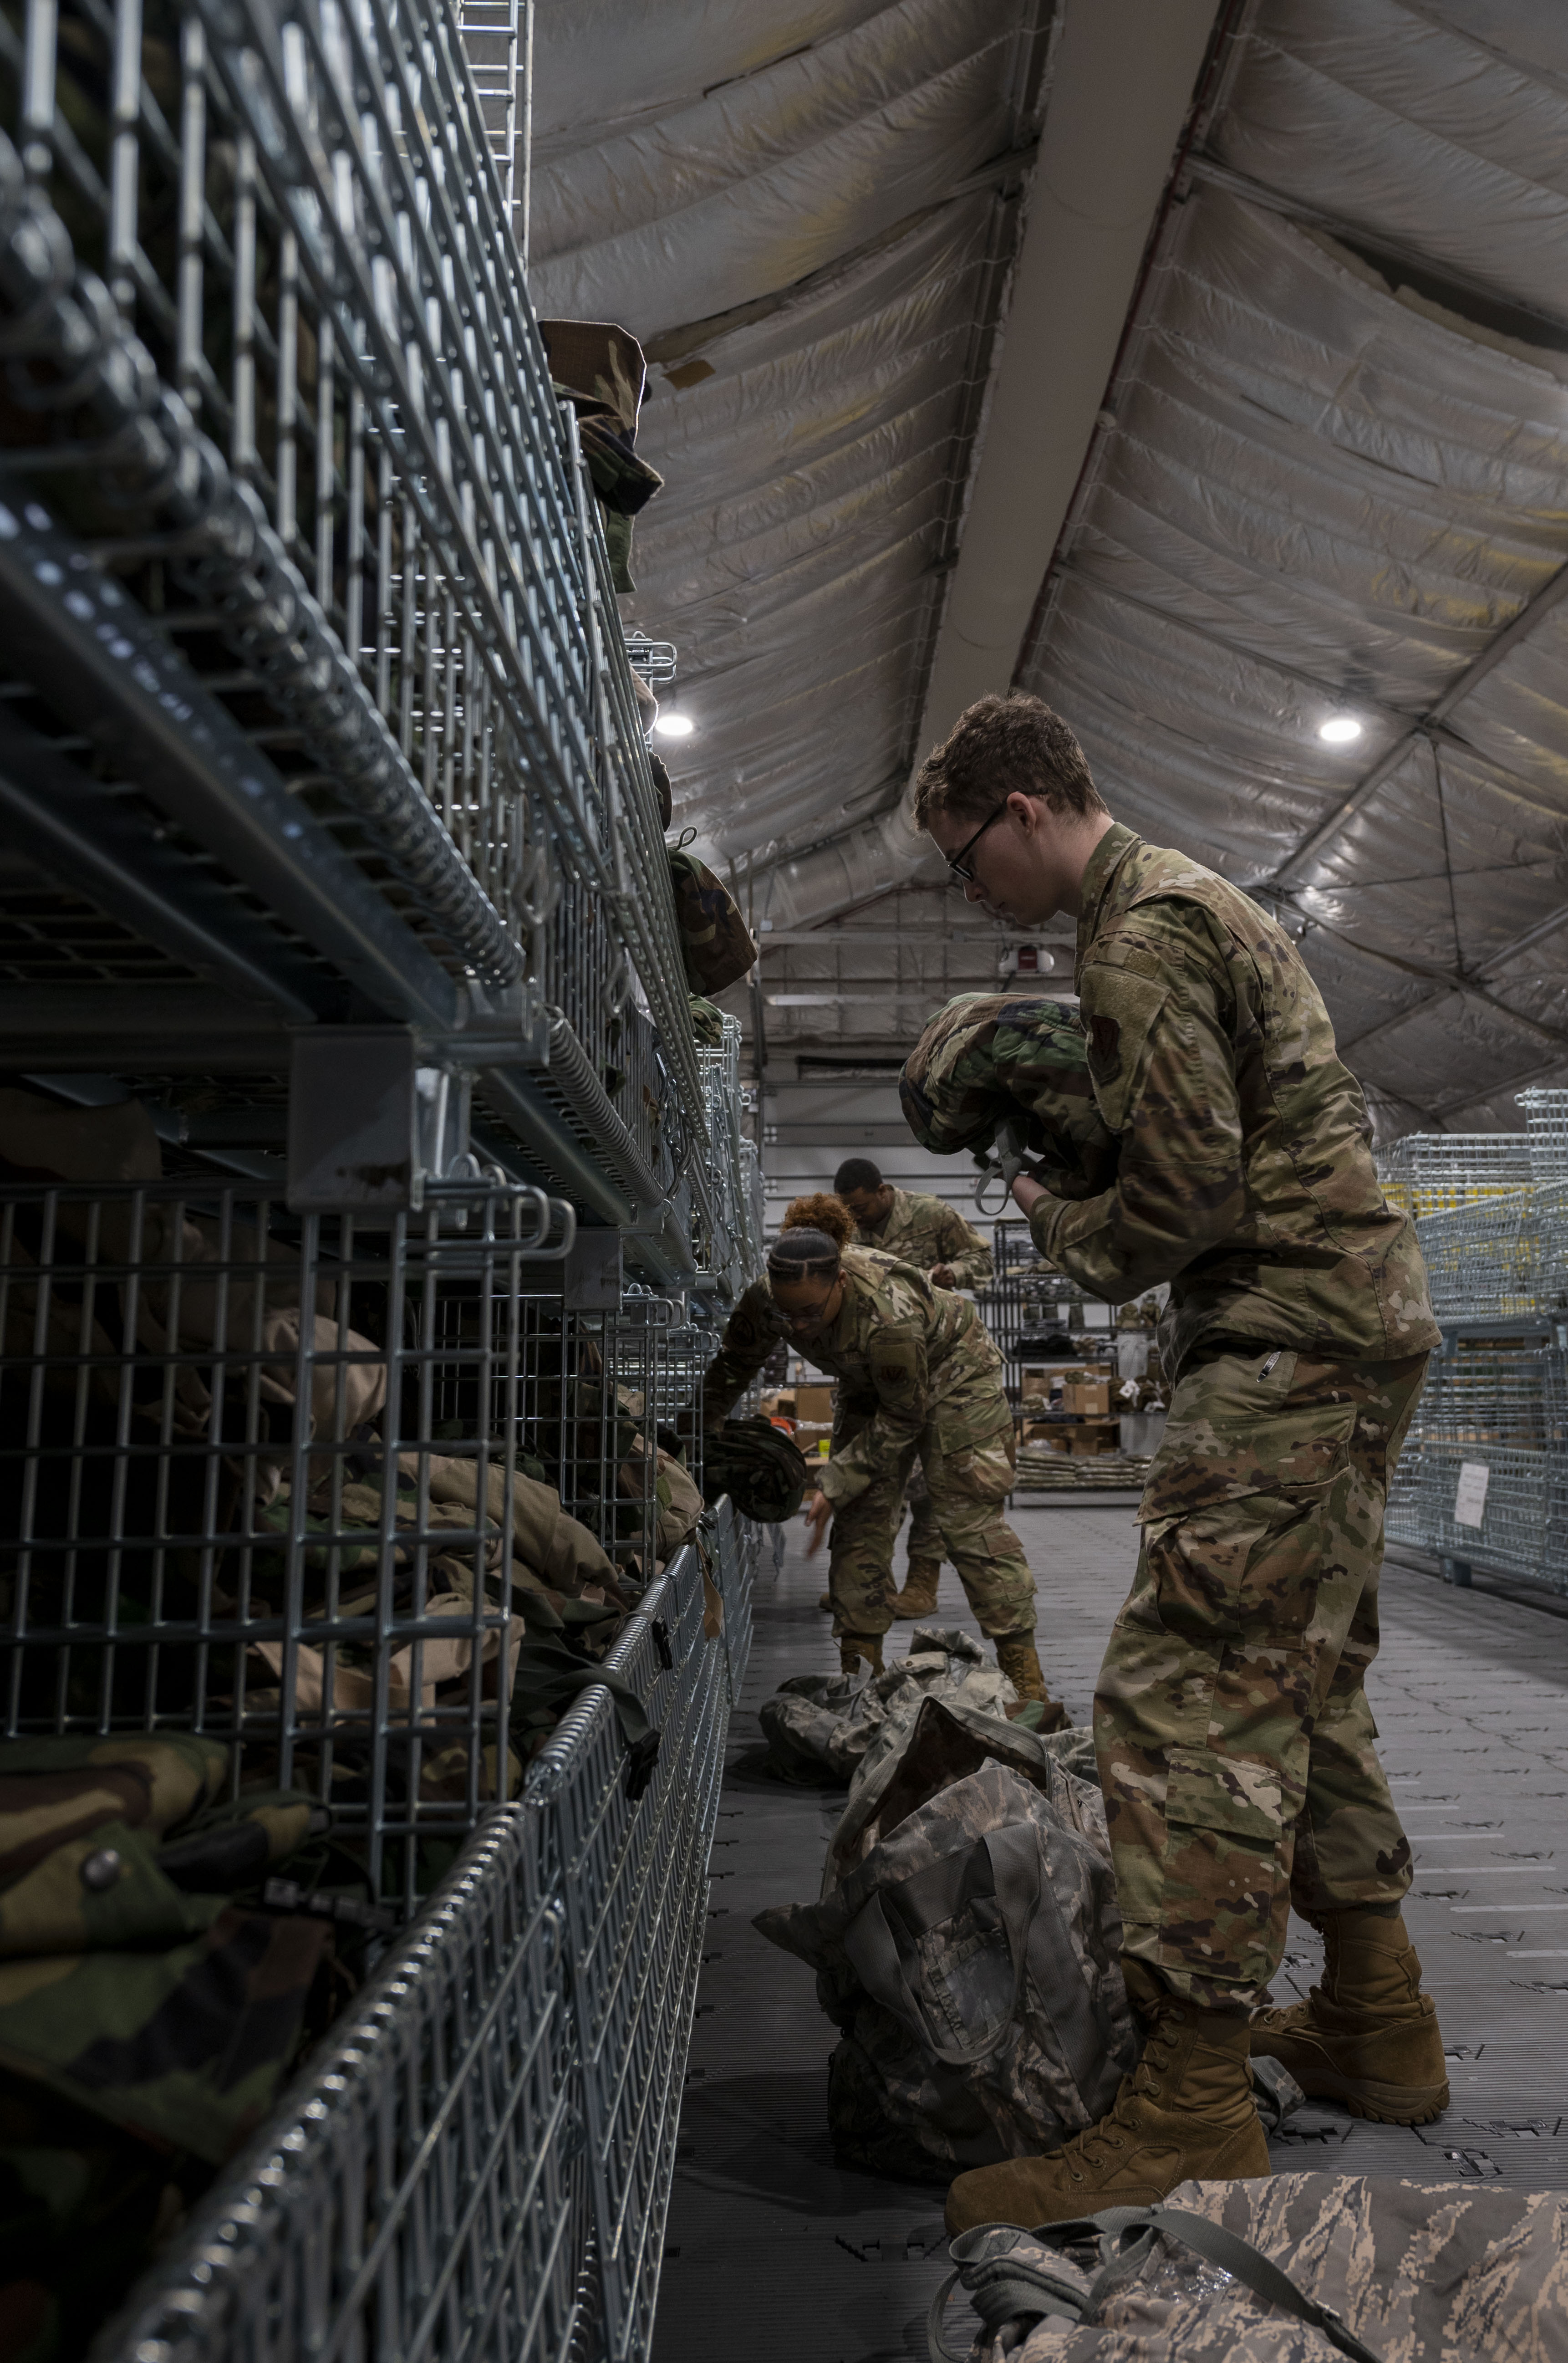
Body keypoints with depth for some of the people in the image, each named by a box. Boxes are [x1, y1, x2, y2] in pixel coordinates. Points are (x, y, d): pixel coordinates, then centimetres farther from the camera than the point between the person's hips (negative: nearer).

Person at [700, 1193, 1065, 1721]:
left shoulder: (888, 1314, -42)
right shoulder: (766, 1301, -27)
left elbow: (902, 1419, -27)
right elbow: (731, 1370, -5)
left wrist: (834, 1485, -27)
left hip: (951, 1374, -6)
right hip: (870, 1387, 6)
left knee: (970, 1521, -10)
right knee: (859, 1524, -2)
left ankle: (1028, 1685, -6)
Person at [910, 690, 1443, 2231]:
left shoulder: (1139, 936, -12)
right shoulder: (1202, 903, 22)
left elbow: (1187, 1186, -19)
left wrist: (1062, 1228, -1)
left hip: (1287, 1341, -11)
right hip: (1354, 1314, 11)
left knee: (1188, 1689, -12)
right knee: (1299, 1682, 16)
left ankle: (1191, 2113, -8)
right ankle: (1375, 2019, 27)